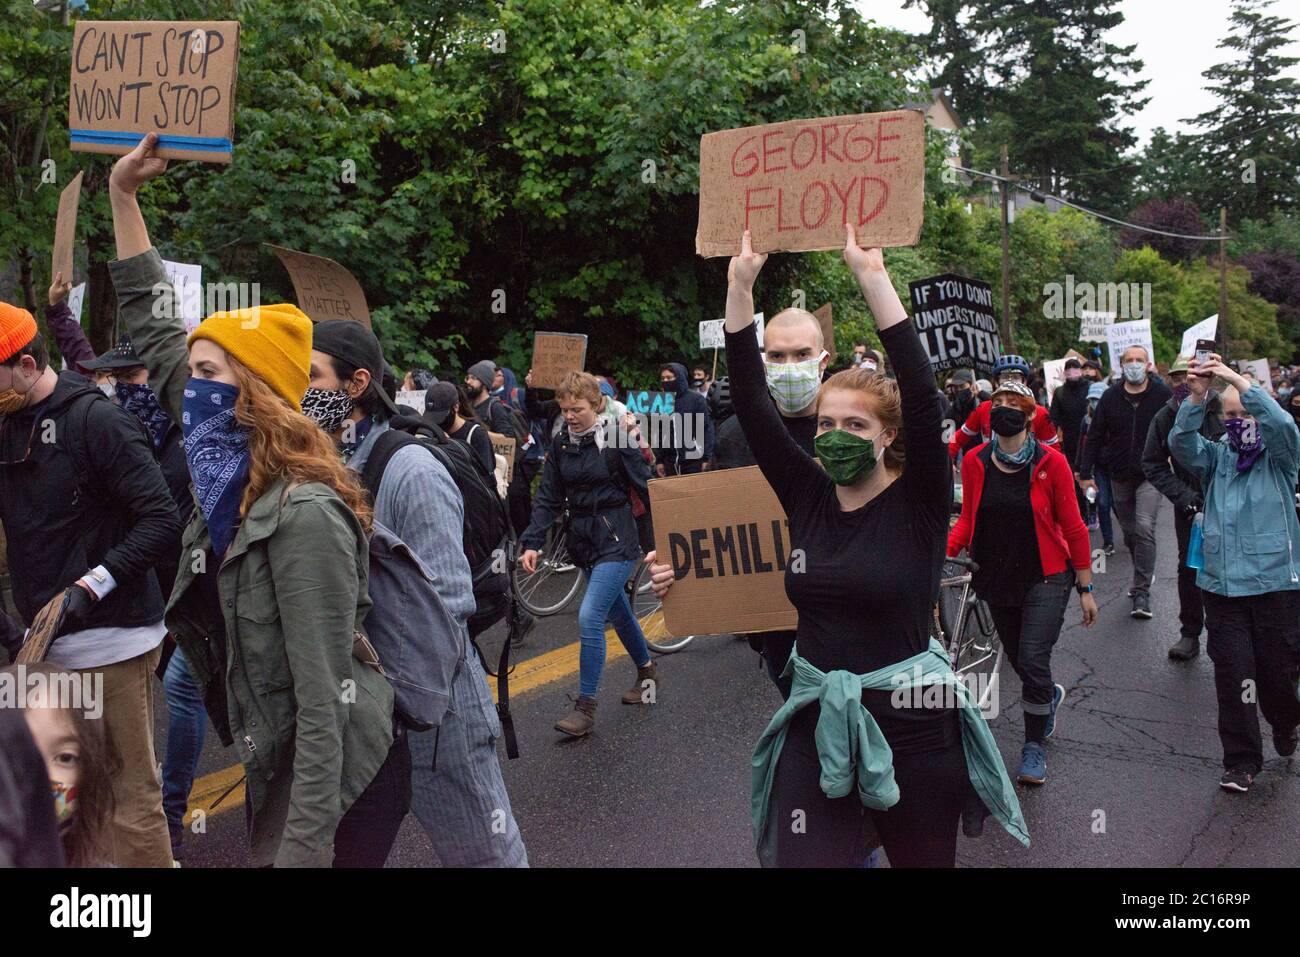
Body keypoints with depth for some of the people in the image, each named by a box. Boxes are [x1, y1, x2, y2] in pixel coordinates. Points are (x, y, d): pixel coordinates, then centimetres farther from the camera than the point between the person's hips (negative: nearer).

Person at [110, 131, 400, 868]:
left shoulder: (305, 514, -26)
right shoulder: (228, 473, -2)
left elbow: (325, 697, -26)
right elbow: (156, 334, 9)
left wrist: (304, 849, -26)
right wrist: (123, 195, 11)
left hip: (333, 779, -8)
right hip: (279, 764, 8)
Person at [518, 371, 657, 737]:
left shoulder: (616, 440, -12)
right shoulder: (560, 444, 4)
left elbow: (648, 488, -9)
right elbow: (548, 498, 3)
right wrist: (532, 543, -7)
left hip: (616, 538, -6)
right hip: (582, 539, 6)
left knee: (589, 617, -15)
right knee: (617, 613, 19)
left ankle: (586, 707, -5)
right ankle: (648, 674, 42)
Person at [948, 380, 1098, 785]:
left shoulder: (1051, 463, -10)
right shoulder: (975, 462, -2)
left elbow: (1073, 527, -5)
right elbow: (968, 519, 6)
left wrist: (1085, 588, -3)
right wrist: (943, 550, -14)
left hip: (1046, 577, -3)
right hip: (998, 579, 4)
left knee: (1033, 661, -12)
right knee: (1021, 662, 14)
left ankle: (1034, 748, 9)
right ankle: (1051, 695, 50)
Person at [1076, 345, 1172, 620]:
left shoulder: (1162, 395, -4)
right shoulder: (1110, 397, 3)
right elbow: (1095, 436, 5)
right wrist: (1085, 473, 1)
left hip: (1150, 475, -3)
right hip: (1120, 476, 4)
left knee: (1144, 528, -17)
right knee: (1129, 532, 13)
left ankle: (1142, 592, -12)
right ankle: (1144, 575, 35)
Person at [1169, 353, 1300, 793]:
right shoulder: (1216, 456, 9)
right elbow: (1181, 444, -10)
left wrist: (1238, 380, -26)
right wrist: (1197, 397, -23)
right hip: (1222, 585, 2)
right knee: (1232, 674, 2)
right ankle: (1241, 760, 12)